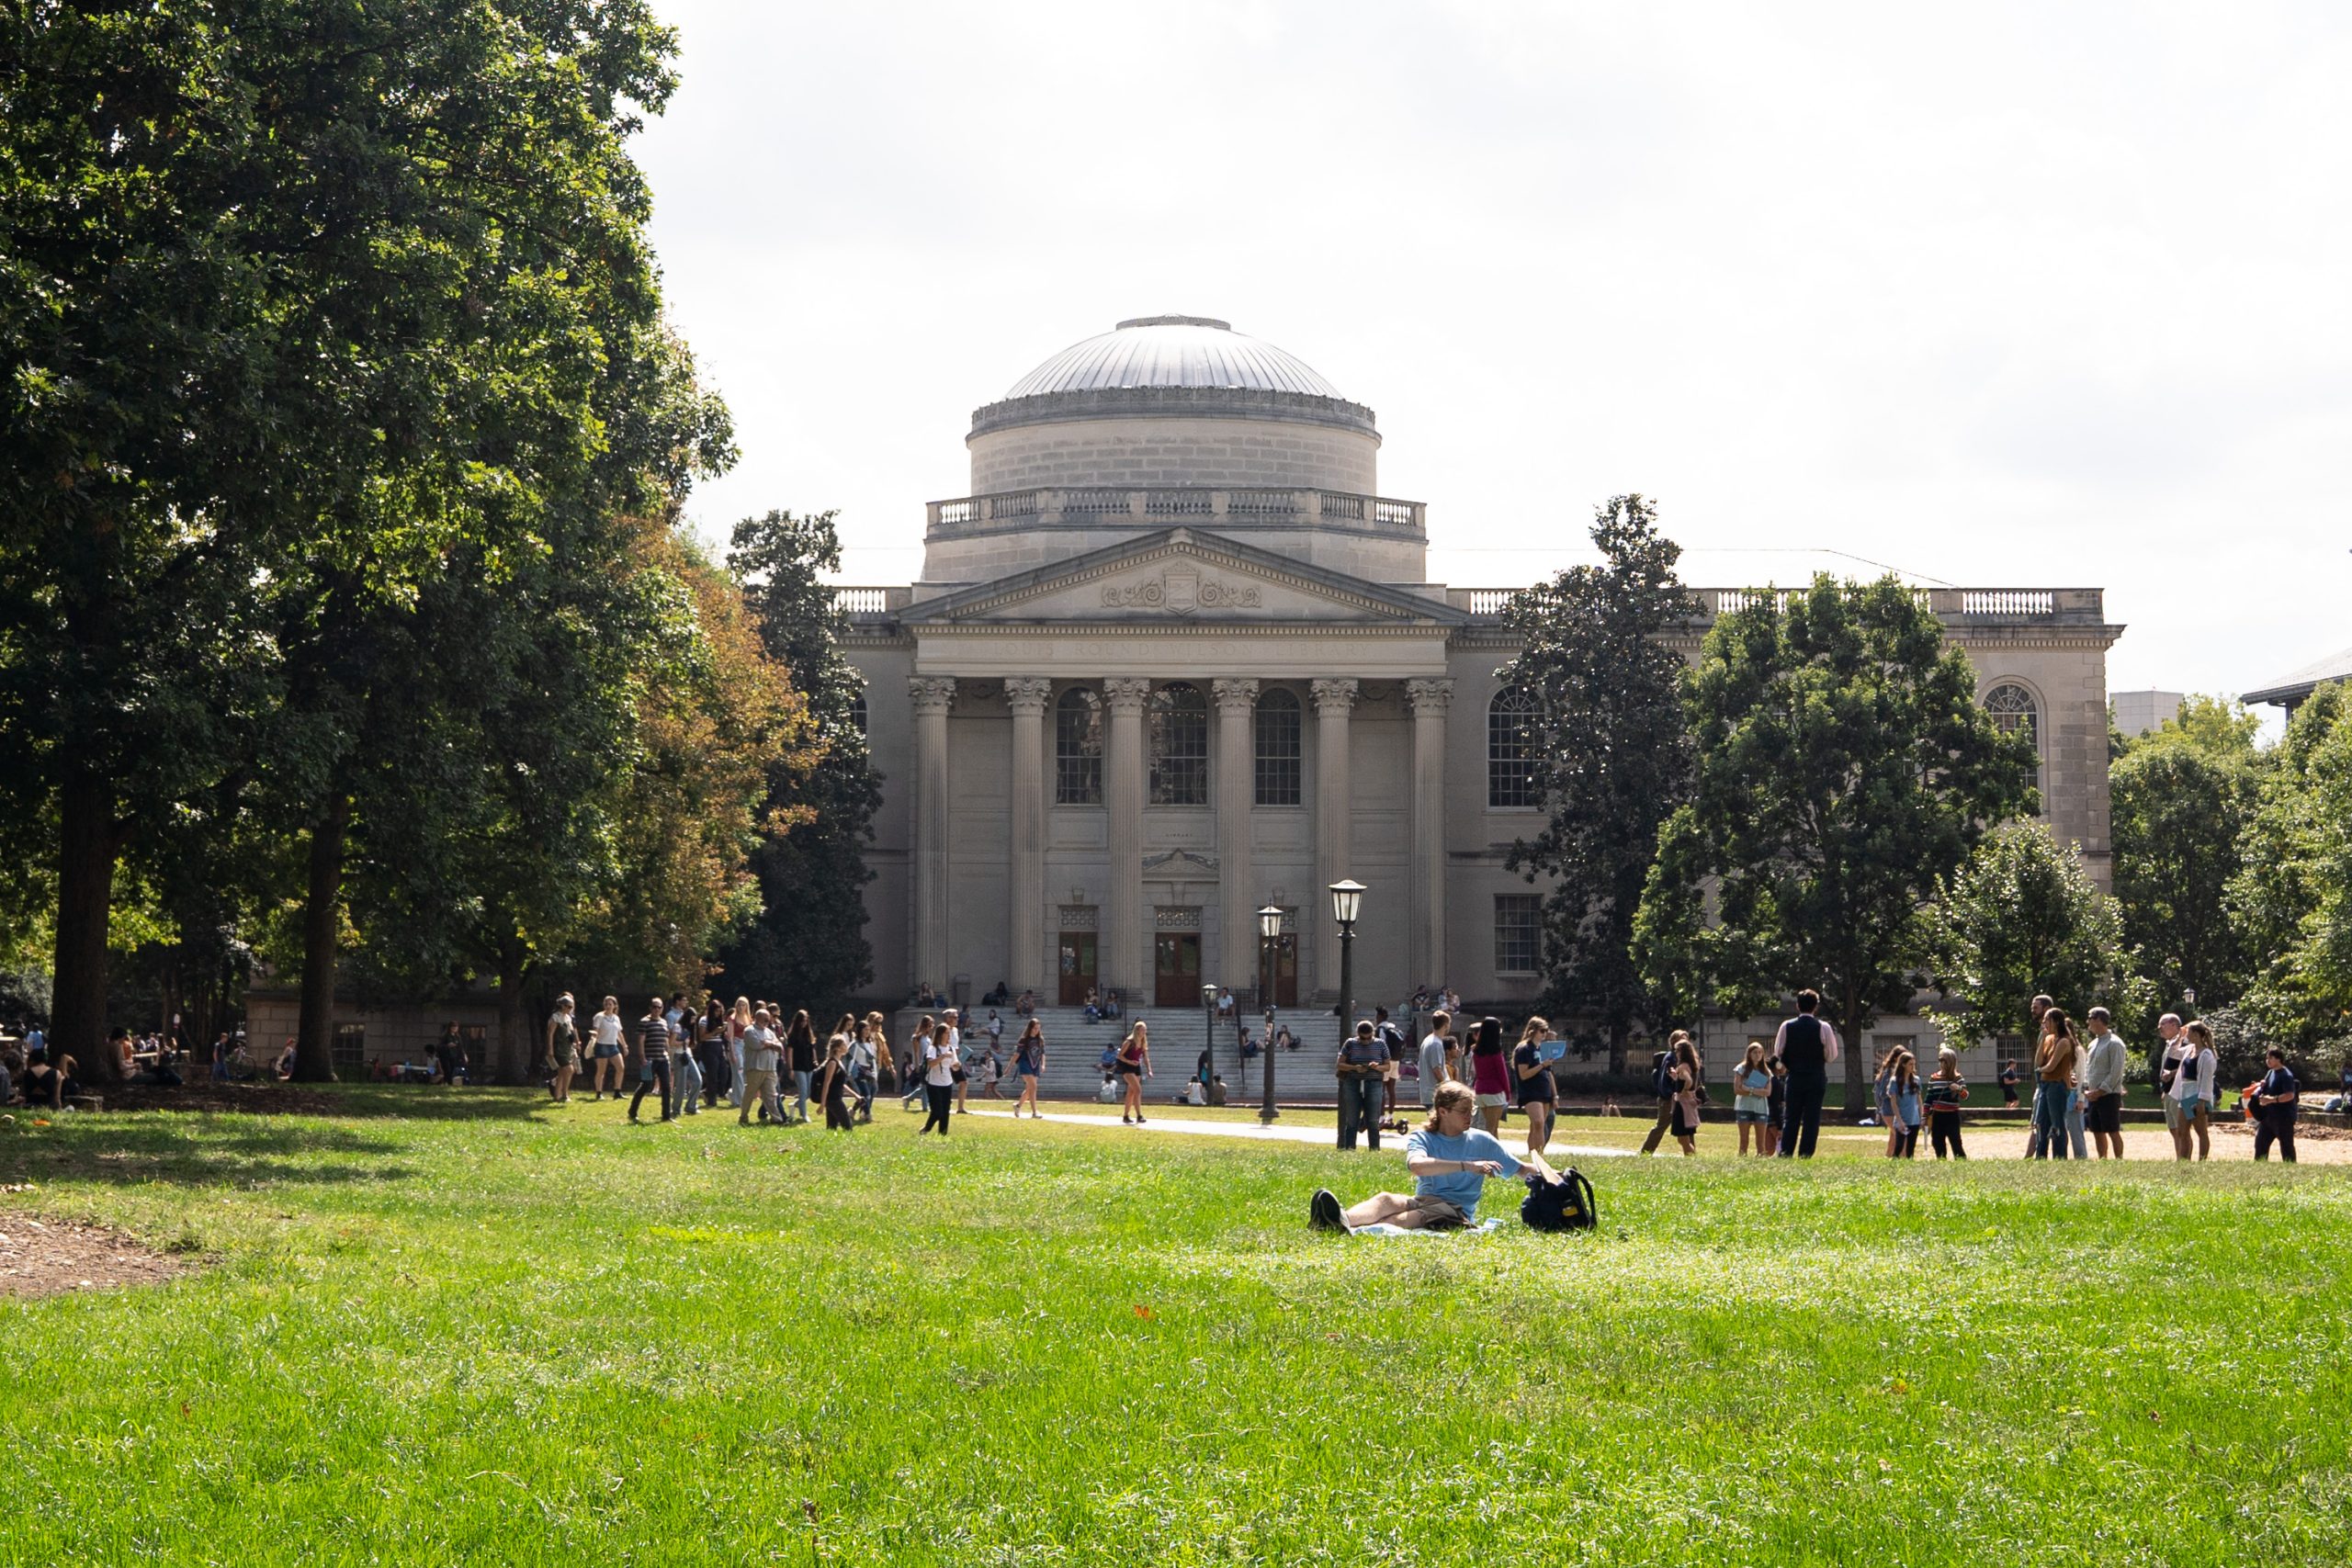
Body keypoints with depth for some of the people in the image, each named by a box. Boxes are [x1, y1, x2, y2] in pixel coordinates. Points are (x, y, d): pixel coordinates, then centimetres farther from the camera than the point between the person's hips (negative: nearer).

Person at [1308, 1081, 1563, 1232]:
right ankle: (1343, 1220, -67)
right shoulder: (1422, 1137, 7)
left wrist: (1547, 1174, 1)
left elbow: (1519, 1168, 21)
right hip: (1423, 1201, 2)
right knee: (1387, 1200, -33)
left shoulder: (1481, 1141, 13)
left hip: (1458, 1210, -2)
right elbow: (1417, 1165, -16)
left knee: (1413, 1217, -36)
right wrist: (1468, 1166, -25)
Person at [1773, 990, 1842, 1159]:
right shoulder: (1824, 1028, -8)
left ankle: (1785, 1154, 4)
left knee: (1791, 1119, 8)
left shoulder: (1787, 1026, -2)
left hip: (1794, 1079, 2)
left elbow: (1778, 1053, 3)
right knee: (1811, 1120, 2)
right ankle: (1805, 1156, -2)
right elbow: (1831, 1056, -4)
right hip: (1816, 1080, -2)